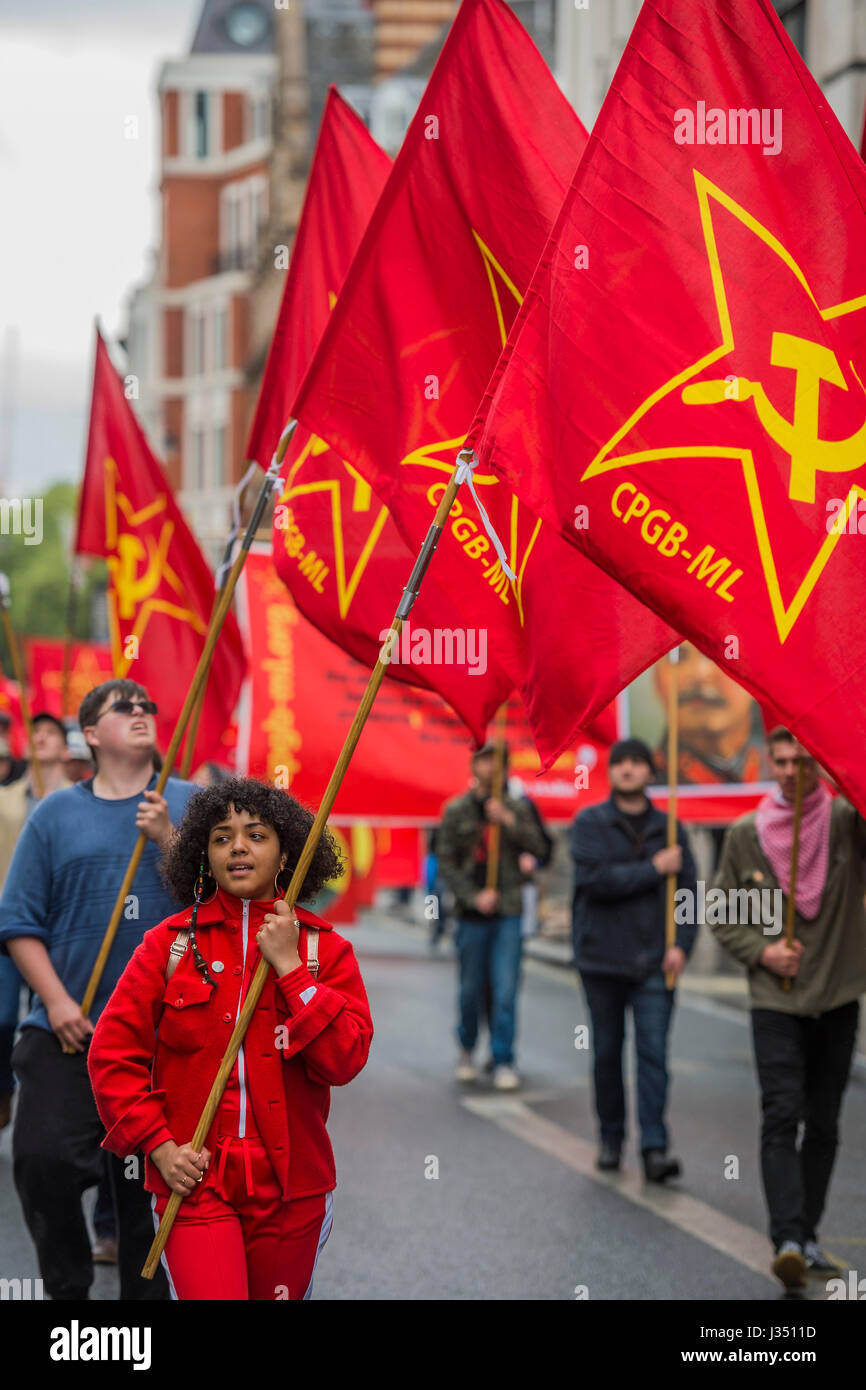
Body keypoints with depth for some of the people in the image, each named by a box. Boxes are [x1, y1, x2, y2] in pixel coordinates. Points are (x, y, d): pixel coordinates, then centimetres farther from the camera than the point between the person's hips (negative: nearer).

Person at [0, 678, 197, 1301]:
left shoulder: (191, 805, 6)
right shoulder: (55, 814, 6)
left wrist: (167, 839, -16)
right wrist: (56, 1000, -8)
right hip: (68, 1032, 0)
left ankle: (146, 1290, 19)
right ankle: (67, 1285, 10)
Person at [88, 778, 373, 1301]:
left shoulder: (325, 948, 2)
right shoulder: (170, 943, 1)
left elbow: (345, 1059, -9)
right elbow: (113, 1052, 1)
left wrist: (289, 968, -13)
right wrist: (158, 1144, -7)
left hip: (291, 1188, 2)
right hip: (194, 1181, -2)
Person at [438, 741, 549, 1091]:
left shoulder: (516, 808, 6)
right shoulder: (456, 810, 4)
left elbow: (538, 849, -4)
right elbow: (446, 862, 1)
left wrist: (509, 821, -16)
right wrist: (474, 896, -9)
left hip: (508, 913, 0)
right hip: (472, 914, 0)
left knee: (506, 989, -6)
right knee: (471, 988, 7)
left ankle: (504, 1062, -2)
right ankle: (466, 1051, 27)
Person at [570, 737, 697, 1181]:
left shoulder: (668, 827, 8)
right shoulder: (590, 823, 1)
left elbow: (688, 888, 6)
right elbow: (594, 879, -14)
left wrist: (681, 944, -7)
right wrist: (653, 869, -12)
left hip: (654, 961, 1)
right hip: (602, 958, -1)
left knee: (653, 1052, -8)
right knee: (607, 1052, 9)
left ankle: (654, 1149, -10)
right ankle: (610, 1139, 23)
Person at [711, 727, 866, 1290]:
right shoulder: (746, 835, 1)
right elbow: (721, 912, 8)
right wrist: (760, 950, -7)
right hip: (775, 1000, -1)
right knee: (782, 1117, -13)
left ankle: (807, 1236, 21)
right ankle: (787, 1239, -20)